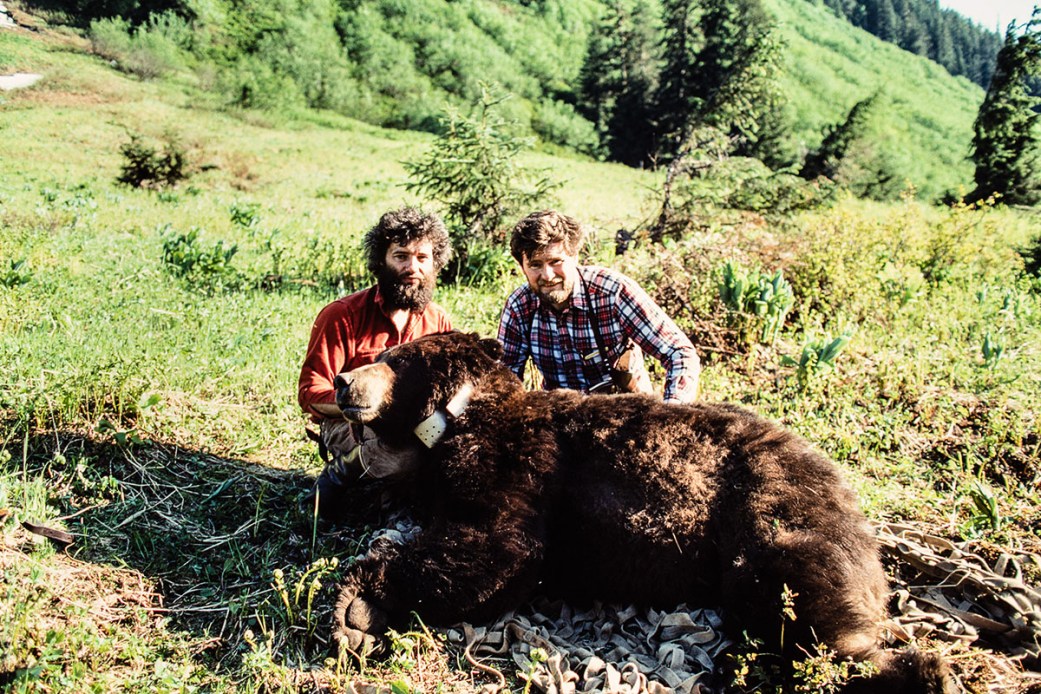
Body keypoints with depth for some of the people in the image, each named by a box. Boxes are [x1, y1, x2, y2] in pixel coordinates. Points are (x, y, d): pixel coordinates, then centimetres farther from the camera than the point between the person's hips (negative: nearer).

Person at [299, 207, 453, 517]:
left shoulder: (439, 321, 4)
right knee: (409, 453, -36)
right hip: (348, 425, -6)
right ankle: (343, 470, -4)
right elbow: (310, 393, -12)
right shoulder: (342, 315, -10)